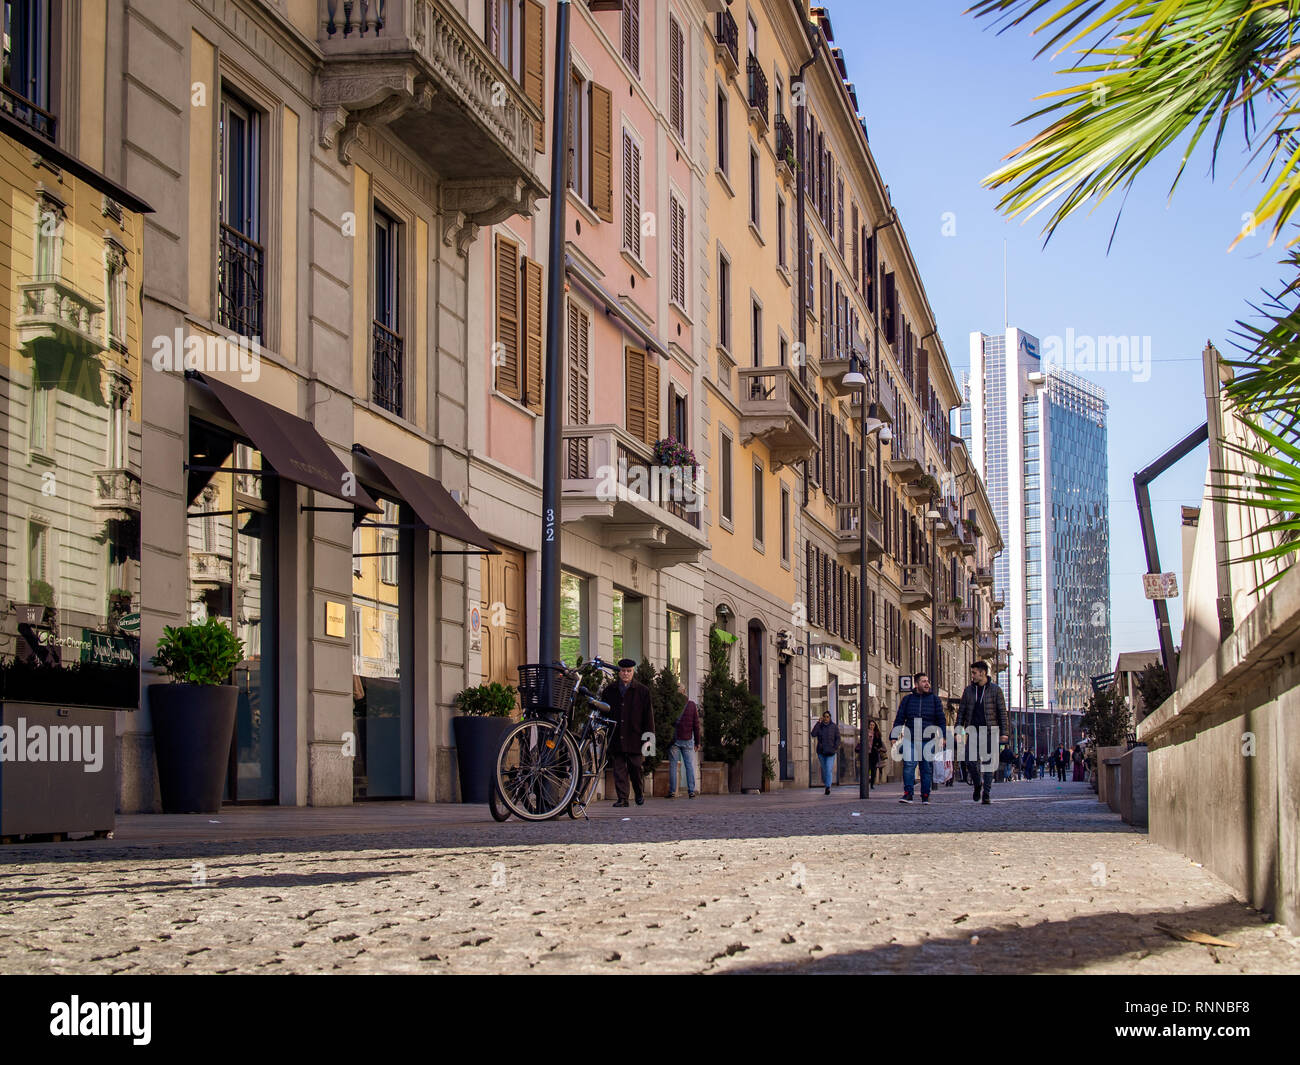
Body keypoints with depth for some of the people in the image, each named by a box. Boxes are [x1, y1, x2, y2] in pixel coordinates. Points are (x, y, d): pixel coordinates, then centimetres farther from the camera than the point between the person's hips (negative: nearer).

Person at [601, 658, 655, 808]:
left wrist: (649, 734, -2)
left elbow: (648, 715, 4)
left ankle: (640, 794, 22)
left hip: (635, 737, -2)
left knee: (636, 767, 2)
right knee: (619, 769, 0)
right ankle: (622, 798, 3)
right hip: (616, 738, 2)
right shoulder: (610, 690, 10)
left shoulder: (642, 691, 5)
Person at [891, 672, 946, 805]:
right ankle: (907, 794, -11)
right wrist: (895, 737, 3)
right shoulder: (907, 699, 10)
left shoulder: (934, 699, 10)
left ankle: (925, 796, 9)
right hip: (910, 740, 0)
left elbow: (941, 720, 9)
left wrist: (941, 737, -1)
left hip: (928, 740, 0)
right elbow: (899, 719, 11)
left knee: (927, 768, 2)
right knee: (908, 766, -12)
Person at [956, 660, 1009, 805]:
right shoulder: (968, 690, 9)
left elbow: (1002, 712, 1)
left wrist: (1003, 733, -6)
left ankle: (986, 794, 1)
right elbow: (962, 712, 13)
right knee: (972, 760, -8)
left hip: (990, 730, -2)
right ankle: (978, 784, 18)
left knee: (988, 763, -2)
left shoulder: (995, 690, 1)